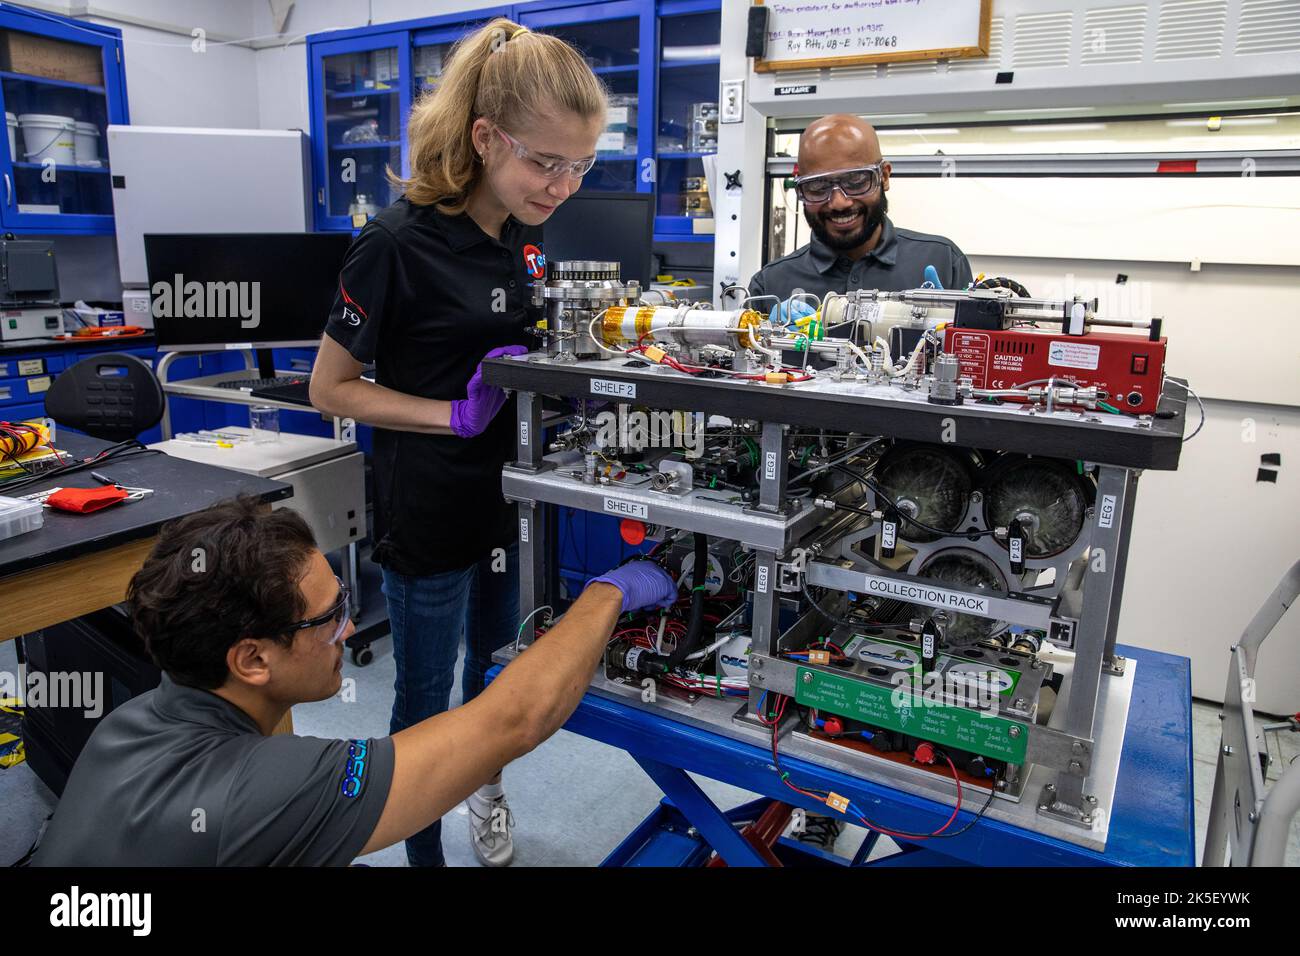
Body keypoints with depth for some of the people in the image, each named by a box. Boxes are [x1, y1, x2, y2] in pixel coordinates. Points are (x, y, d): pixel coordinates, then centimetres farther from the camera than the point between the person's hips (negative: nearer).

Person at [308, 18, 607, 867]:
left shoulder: (524, 235, 1)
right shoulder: (400, 244, -21)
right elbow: (330, 388, -14)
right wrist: (459, 413, -24)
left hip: (510, 498, 7)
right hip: (430, 515, -6)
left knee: (498, 663, 24)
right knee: (427, 695, 11)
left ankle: (487, 788, 51)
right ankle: (423, 849, 35)